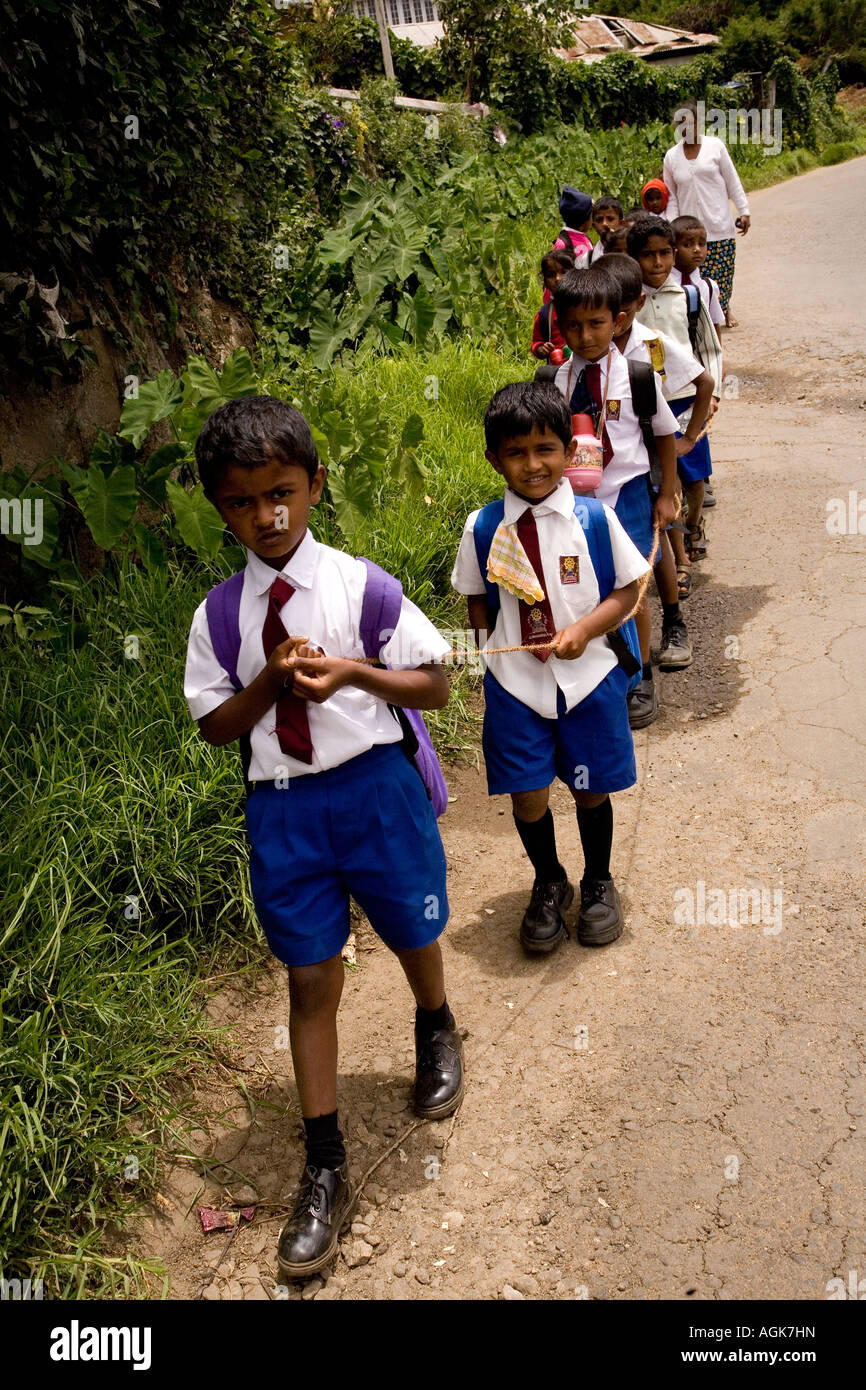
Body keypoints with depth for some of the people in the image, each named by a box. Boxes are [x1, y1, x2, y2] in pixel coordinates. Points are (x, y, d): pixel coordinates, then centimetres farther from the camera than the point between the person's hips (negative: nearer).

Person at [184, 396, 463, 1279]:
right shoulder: (220, 616, -2)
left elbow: (435, 686, -6)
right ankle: (325, 1169, 23)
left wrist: (353, 673, -22)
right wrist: (271, 681, -15)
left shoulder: (362, 586, -10)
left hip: (375, 786, -1)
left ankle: (435, 1030, 57)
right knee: (310, 979, 8)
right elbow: (215, 726, 2)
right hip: (281, 803, 1)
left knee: (412, 934, 20)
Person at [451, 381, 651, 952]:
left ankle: (598, 884, 39)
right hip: (515, 684, 1)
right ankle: (548, 885, 34)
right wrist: (497, 645, -4)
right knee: (527, 797, 5)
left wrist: (585, 628, -17)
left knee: (592, 789, 13)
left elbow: (629, 590, -3)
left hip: (589, 677, 0)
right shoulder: (483, 528, -4)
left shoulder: (595, 519, -9)